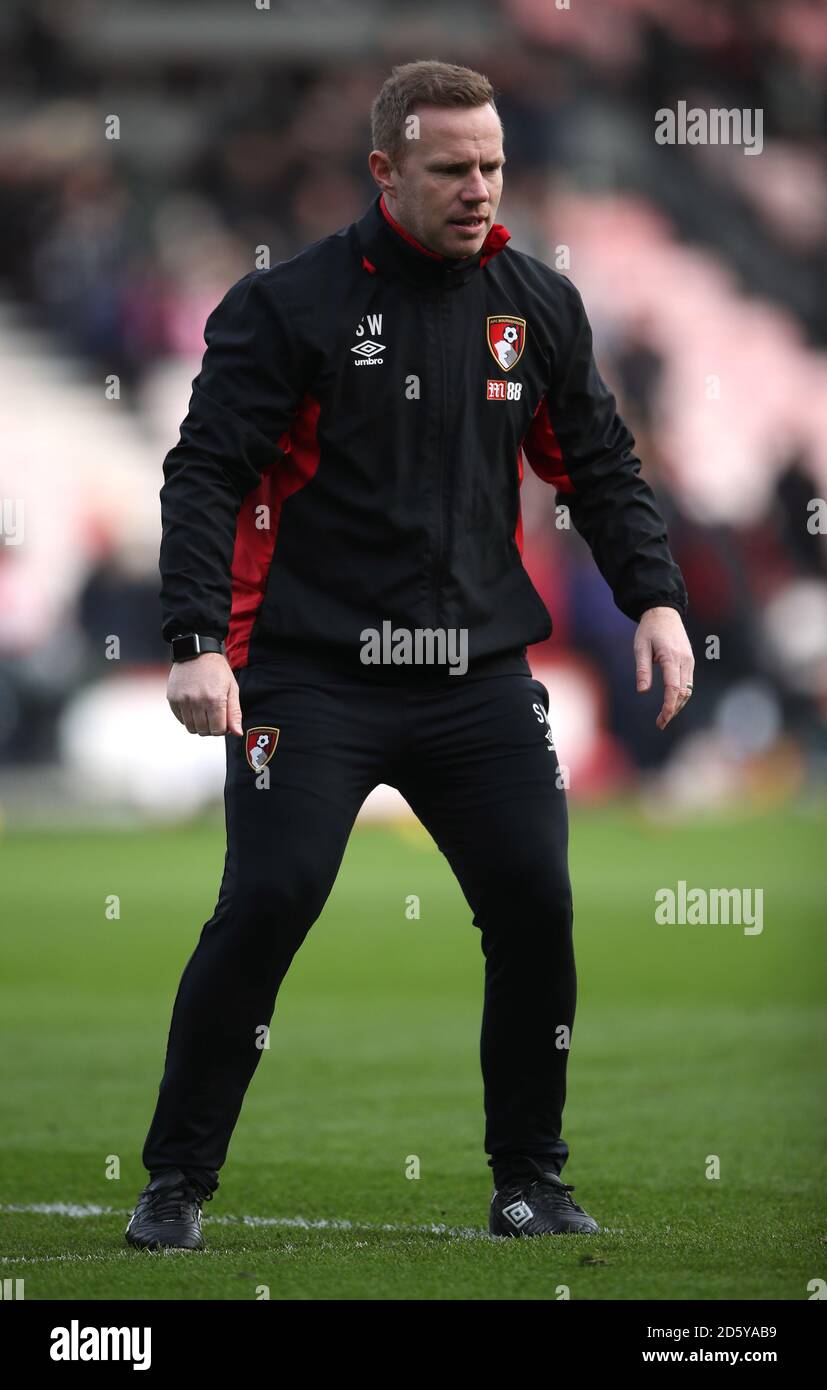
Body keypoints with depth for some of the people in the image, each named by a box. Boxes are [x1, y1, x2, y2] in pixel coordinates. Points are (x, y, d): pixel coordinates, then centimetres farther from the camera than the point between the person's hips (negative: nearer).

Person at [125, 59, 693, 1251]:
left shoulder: (538, 306, 8)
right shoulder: (289, 304, -6)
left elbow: (602, 468, 16)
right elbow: (204, 474, -7)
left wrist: (654, 598, 3)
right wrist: (198, 641, -17)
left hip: (481, 676, 4)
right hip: (308, 675, -4)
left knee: (536, 906, -5)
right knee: (267, 903, -14)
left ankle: (529, 1179, 13)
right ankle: (177, 1183, 1)